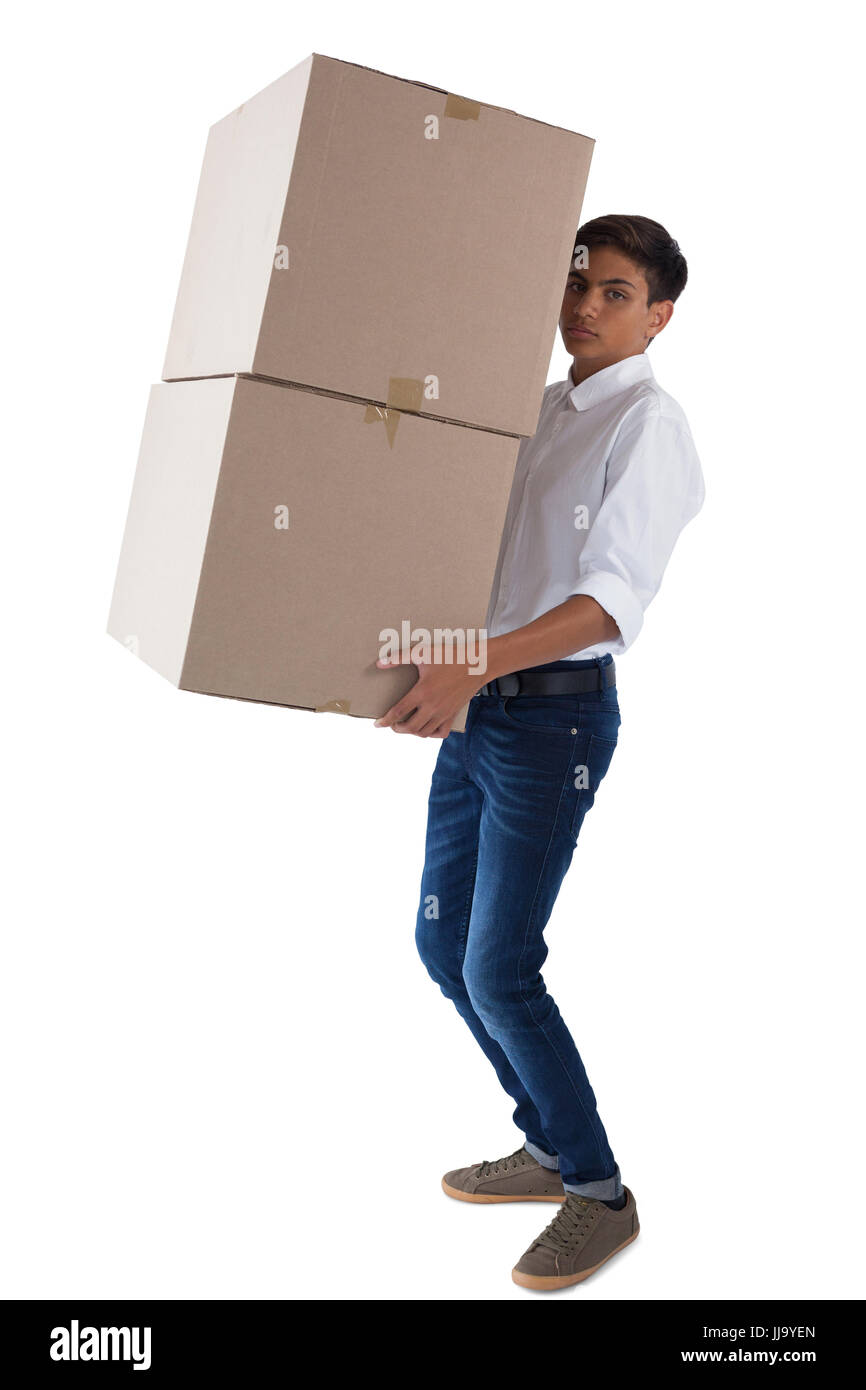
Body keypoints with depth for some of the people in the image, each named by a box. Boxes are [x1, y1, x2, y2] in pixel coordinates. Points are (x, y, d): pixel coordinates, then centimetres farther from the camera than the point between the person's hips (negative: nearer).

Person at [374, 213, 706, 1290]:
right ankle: (551, 1150, 30)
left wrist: (476, 663, -37)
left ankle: (599, 1193, 15)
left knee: (498, 971, -6)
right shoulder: (537, 406, 16)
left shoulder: (648, 423, -10)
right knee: (443, 944, 13)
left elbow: (614, 596, -24)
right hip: (475, 709, 8)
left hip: (554, 715, -8)